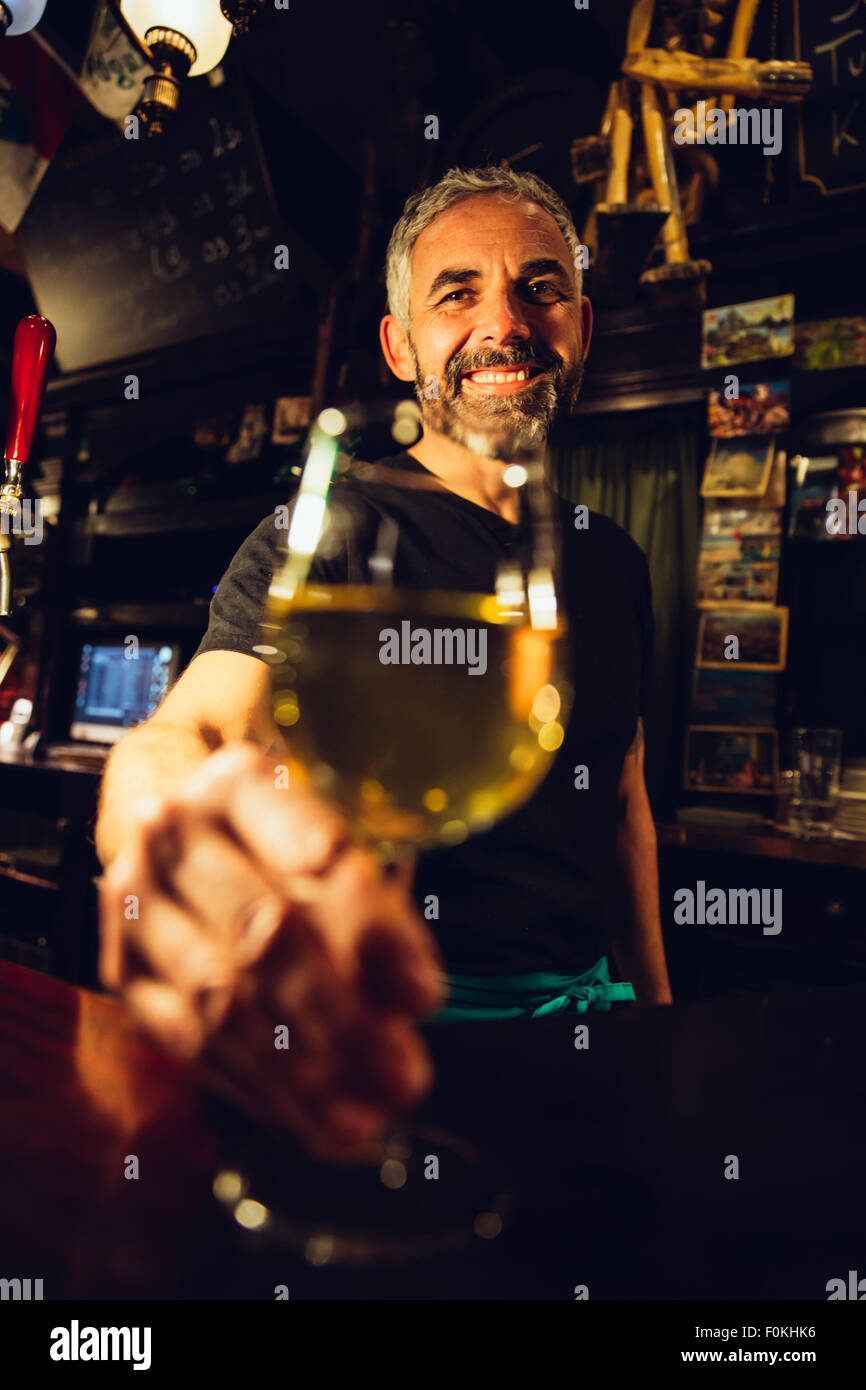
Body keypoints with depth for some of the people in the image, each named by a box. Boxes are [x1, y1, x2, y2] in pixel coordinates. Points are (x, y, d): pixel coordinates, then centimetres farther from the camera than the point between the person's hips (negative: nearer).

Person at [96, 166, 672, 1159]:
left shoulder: (613, 561, 10)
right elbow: (194, 725, -28)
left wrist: (655, 999, 16)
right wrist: (169, 805, -53)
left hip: (588, 1001, 6)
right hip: (400, 1024, -5)